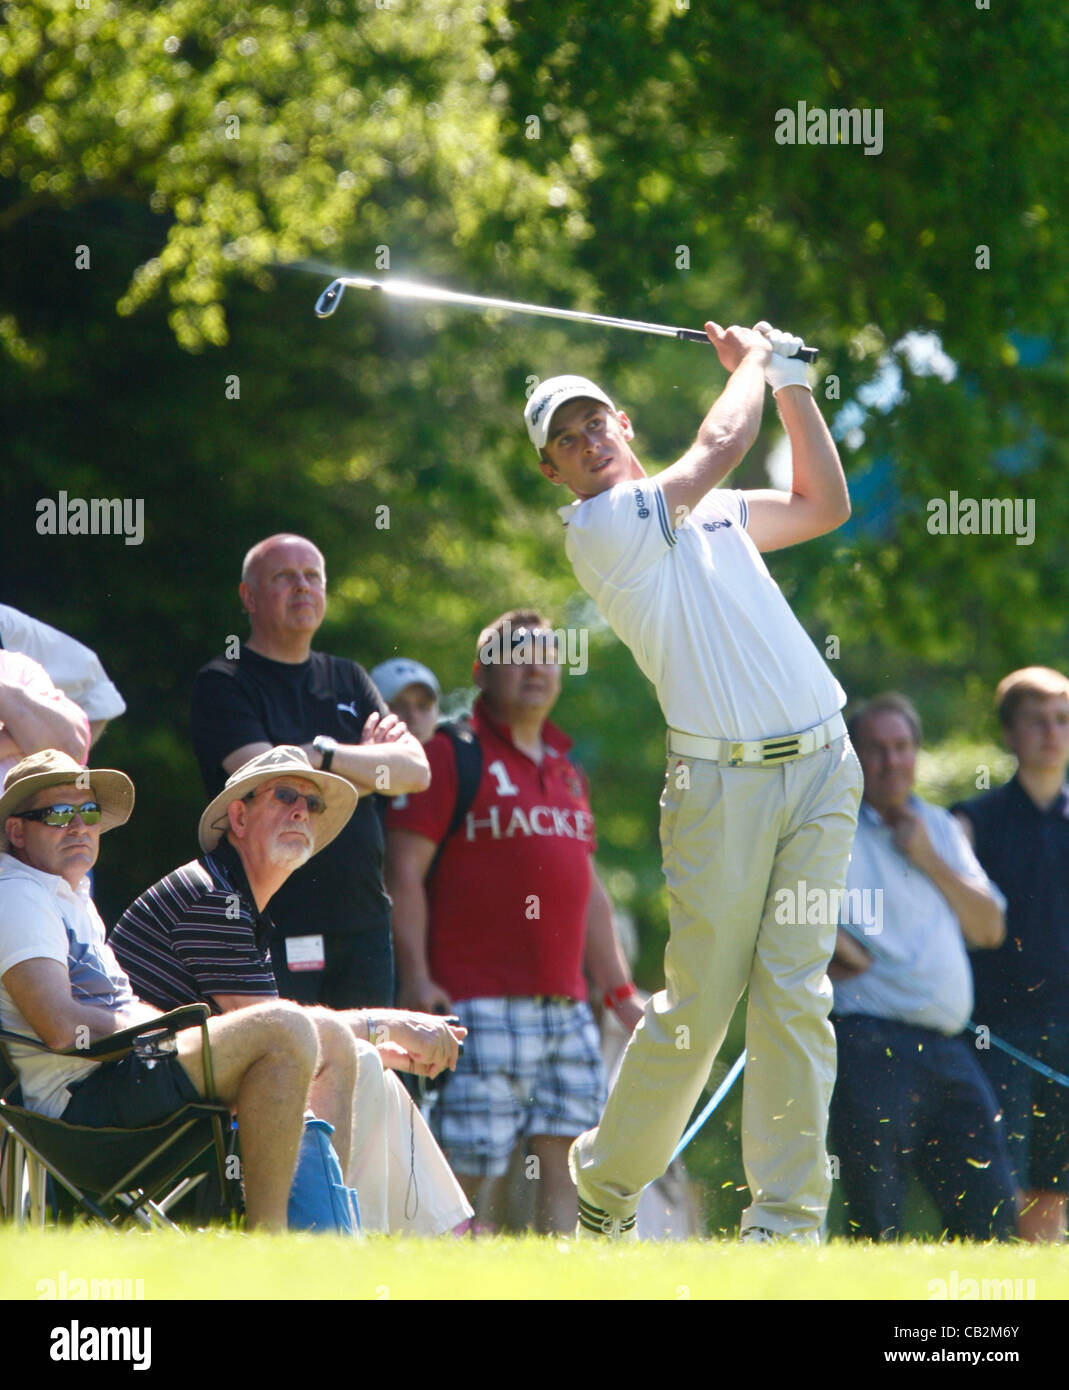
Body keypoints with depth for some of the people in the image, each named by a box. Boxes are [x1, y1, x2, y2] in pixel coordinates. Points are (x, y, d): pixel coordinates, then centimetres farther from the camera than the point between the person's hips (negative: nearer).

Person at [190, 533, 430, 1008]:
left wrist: (328, 756, -8)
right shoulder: (223, 684, 1)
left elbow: (416, 770, 7)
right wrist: (369, 766, -4)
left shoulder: (348, 680, 19)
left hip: (361, 913, 6)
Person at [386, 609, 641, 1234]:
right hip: (483, 1005, -7)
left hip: (567, 1007, 7)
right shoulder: (451, 756, 0)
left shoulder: (565, 769, 22)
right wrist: (416, 977, -15)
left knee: (563, 1159, -1)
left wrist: (620, 991, 23)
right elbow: (404, 870, -6)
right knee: (479, 1172, -10)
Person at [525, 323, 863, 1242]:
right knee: (698, 1004, -3)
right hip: (722, 780, -5)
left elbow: (825, 505, 27)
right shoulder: (596, 527, -3)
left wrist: (792, 385, 21)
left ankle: (786, 1216, -4)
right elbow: (722, 444, -8)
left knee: (793, 993, -4)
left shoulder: (707, 512, 20)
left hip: (822, 767, 5)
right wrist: (757, 361, 10)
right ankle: (607, 1185, 16)